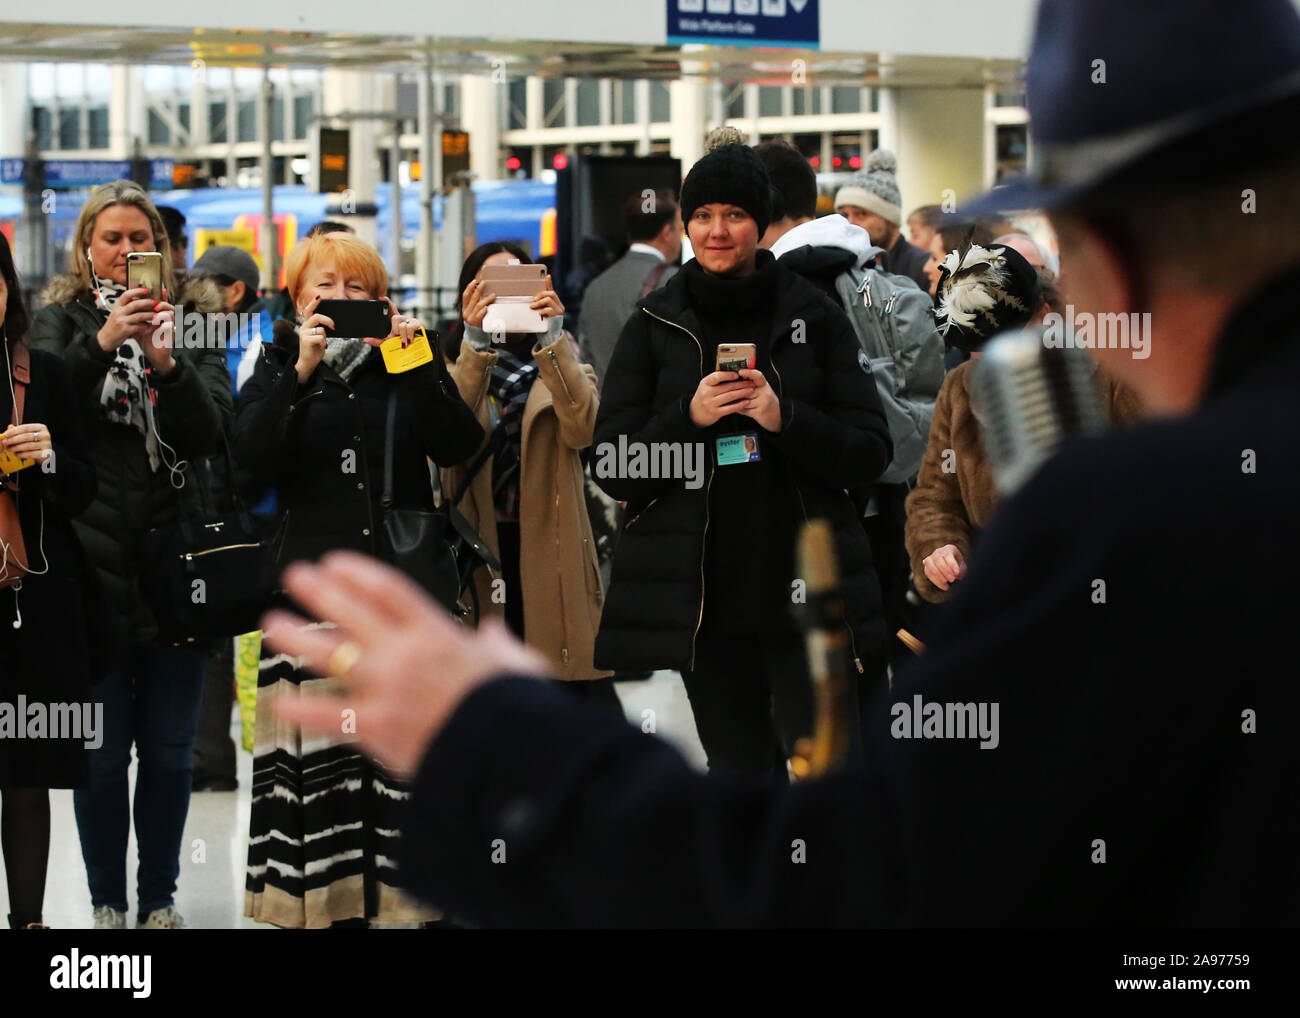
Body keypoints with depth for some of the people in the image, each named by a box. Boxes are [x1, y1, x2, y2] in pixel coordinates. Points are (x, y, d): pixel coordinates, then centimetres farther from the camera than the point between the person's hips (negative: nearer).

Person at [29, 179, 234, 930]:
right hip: (95, 566, -1)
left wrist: (167, 362, -19)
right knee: (103, 751, 1)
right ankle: (108, 903, 11)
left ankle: (160, 898, 17)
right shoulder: (63, 321, 6)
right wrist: (100, 344, -23)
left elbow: (212, 431, -3)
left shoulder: (190, 321, 9)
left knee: (170, 750, 6)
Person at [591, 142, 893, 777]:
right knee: (740, 769, 9)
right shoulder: (654, 327, 7)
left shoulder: (814, 318, 5)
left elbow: (870, 454, 1)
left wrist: (786, 419, -16)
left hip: (803, 589, -1)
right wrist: (688, 416, -13)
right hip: (702, 594, 1)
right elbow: (612, 470, 3)